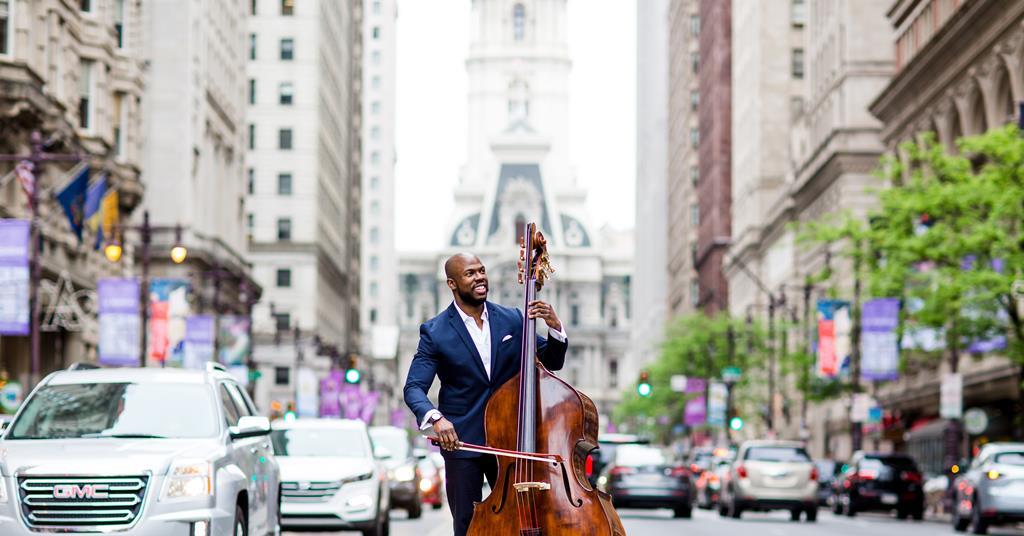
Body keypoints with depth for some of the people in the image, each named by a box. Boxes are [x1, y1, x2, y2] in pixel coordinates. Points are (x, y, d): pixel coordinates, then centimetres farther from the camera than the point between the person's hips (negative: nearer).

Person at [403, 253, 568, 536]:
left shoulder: (513, 320, 3)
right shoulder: (435, 332, -5)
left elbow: (552, 362, 7)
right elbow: (414, 388, -10)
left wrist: (555, 328, -13)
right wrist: (435, 417, -30)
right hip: (460, 441, -2)